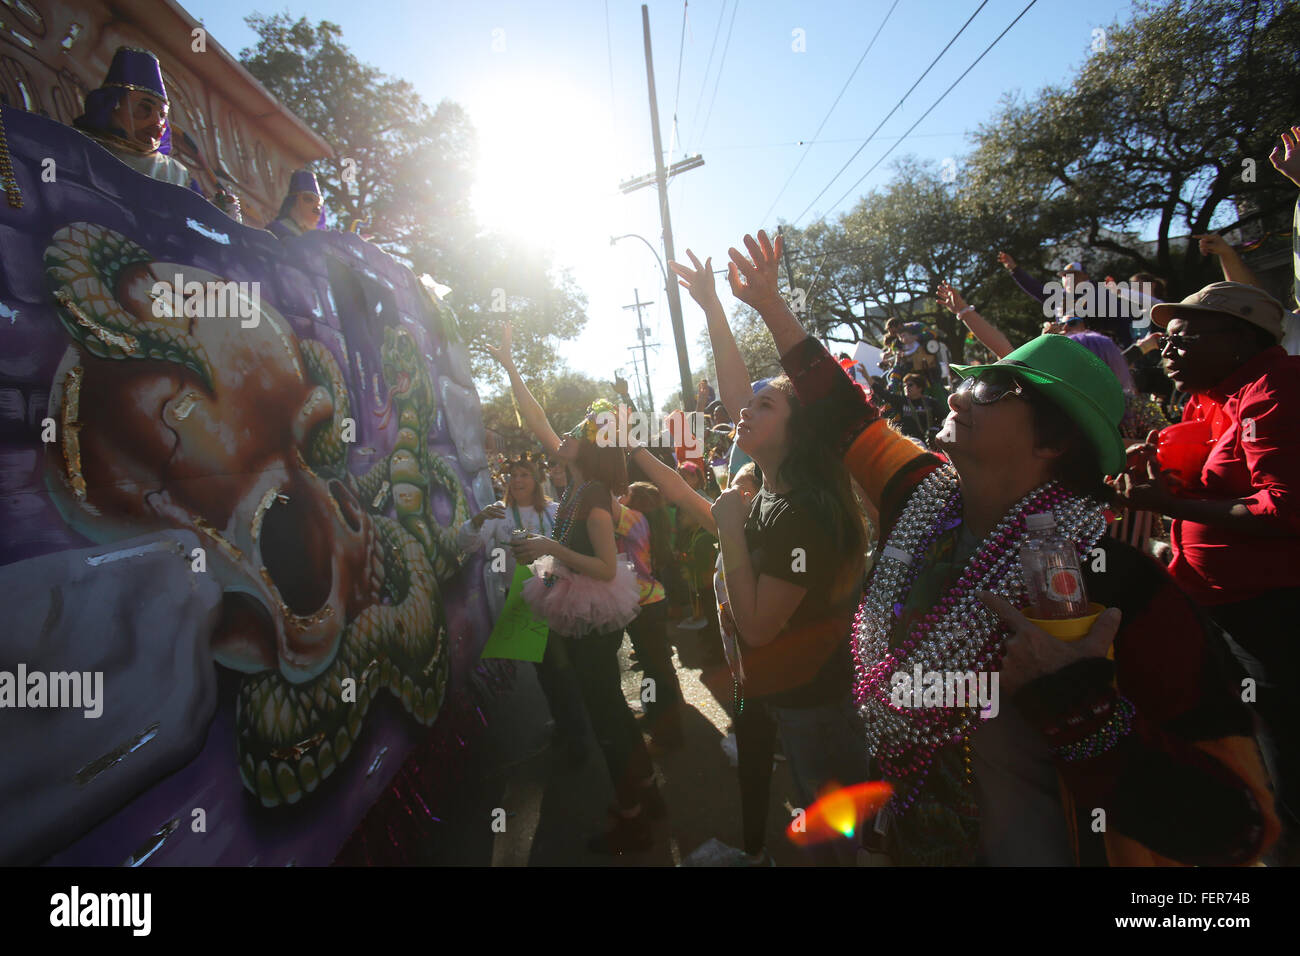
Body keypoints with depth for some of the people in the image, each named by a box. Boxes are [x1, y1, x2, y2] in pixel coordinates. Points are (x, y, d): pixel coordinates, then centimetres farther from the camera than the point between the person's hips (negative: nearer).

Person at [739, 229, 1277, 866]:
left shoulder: (1118, 586, -27)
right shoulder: (925, 499, -11)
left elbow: (1232, 822, -24)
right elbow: (838, 408, -2)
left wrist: (1076, 700, -38)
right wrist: (770, 303, 1)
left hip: (1026, 848, -5)